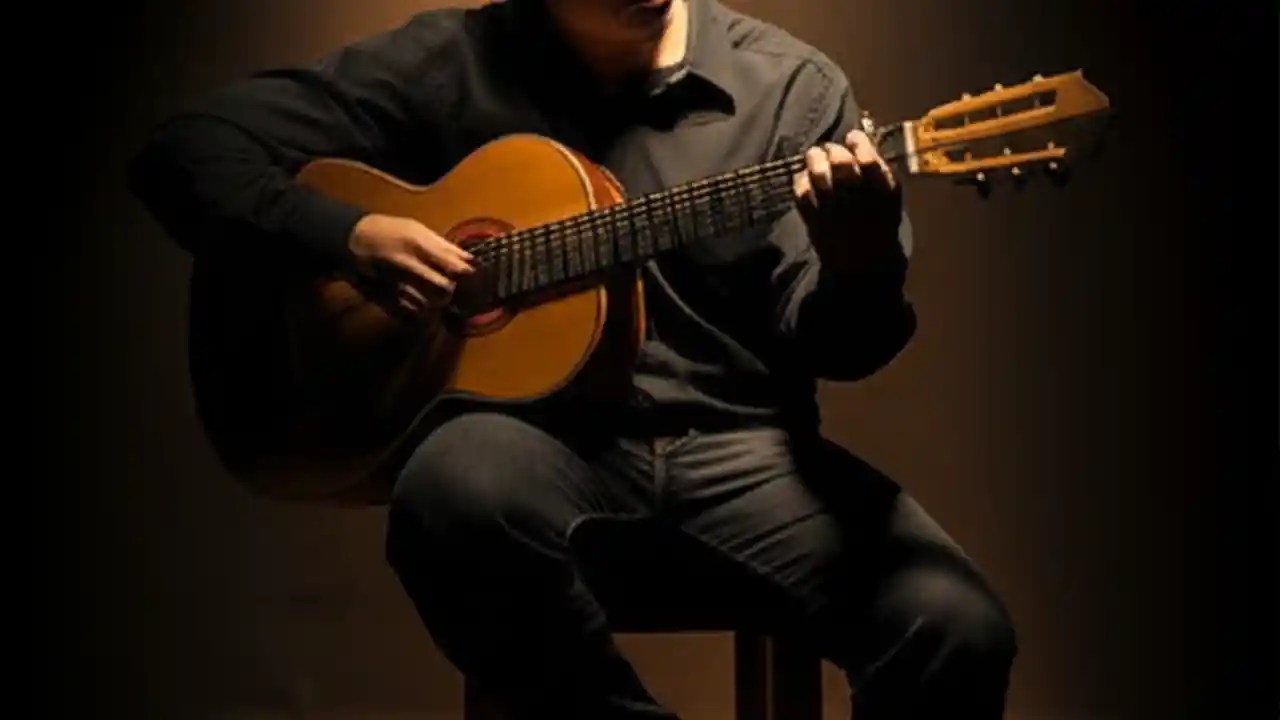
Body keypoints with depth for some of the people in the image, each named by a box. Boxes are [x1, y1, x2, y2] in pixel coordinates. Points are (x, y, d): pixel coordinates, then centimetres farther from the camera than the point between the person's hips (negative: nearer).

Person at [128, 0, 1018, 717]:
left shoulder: (788, 83, 3)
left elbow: (828, 346, -1)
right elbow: (188, 148, 3)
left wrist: (858, 262, -24)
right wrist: (346, 234, -14)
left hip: (735, 446, 1)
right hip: (550, 440, 0)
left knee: (959, 629, -25)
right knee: (458, 483, -37)